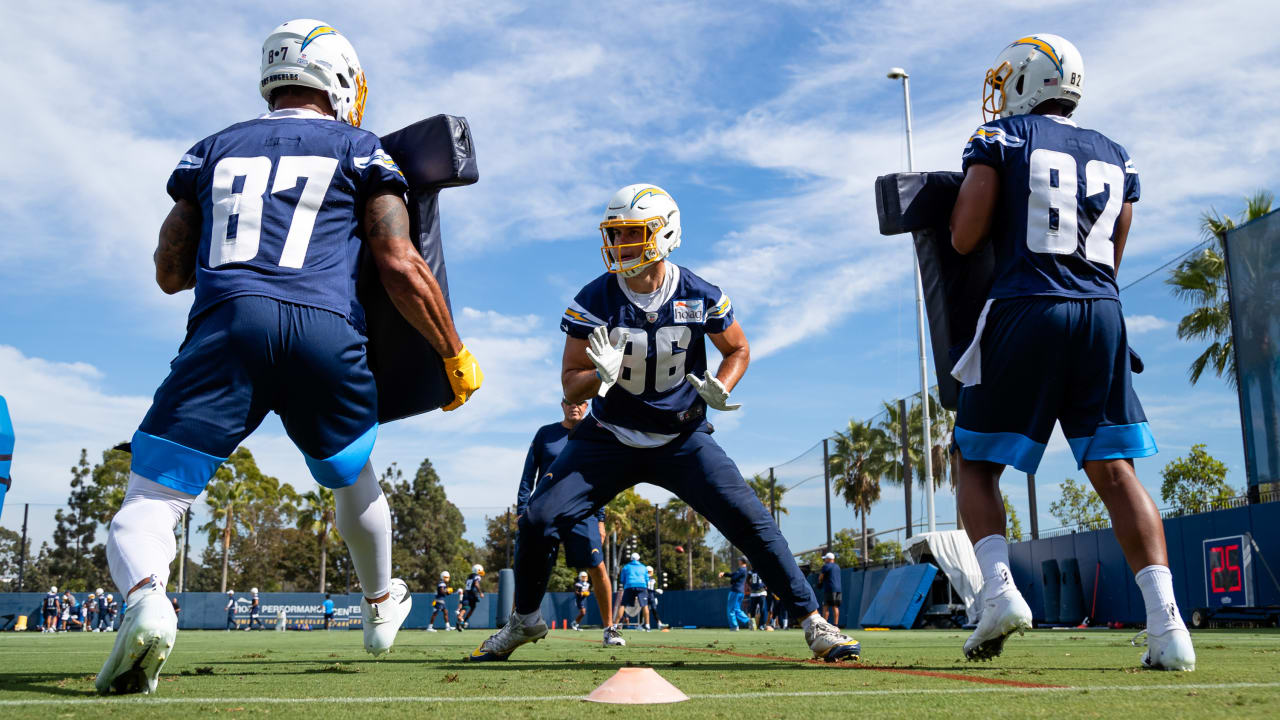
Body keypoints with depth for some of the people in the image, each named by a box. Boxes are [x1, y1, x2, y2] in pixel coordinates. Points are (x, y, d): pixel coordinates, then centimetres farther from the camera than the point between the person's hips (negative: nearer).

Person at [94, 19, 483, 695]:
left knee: (148, 507, 1)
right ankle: (380, 608, 46)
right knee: (355, 483, 26)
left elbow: (170, 273, 24)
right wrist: (456, 356, 12)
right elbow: (400, 266, 4)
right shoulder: (360, 151, 16)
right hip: (327, 333, 0)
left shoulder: (214, 149, 23)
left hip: (227, 326, 0)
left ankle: (144, 598, -32)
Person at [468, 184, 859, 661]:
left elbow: (738, 350, 7)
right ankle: (523, 622, 17)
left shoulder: (700, 297, -11)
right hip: (609, 439, 1)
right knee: (539, 518, -10)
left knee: (750, 522, -13)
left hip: (683, 439, 0)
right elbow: (571, 383, -8)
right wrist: (600, 375, -31)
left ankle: (813, 621, 2)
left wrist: (718, 389, -13)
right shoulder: (595, 300, -12)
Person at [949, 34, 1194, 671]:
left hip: (1026, 309, -4)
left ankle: (999, 589, -9)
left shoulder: (1001, 139, 3)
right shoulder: (1116, 157, 19)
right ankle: (1166, 623, -5)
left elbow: (964, 239, -4)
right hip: (1101, 313, 5)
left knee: (977, 465, 7)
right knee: (1115, 472, 4)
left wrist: (963, 204, 16)